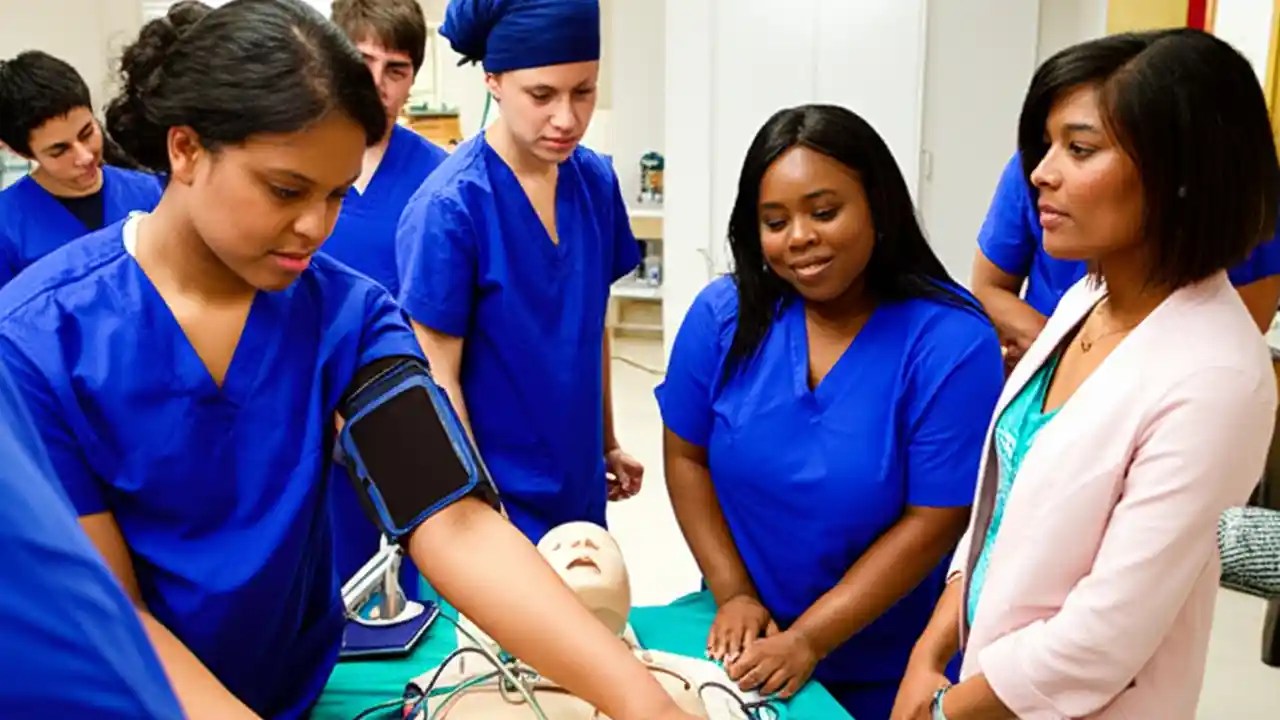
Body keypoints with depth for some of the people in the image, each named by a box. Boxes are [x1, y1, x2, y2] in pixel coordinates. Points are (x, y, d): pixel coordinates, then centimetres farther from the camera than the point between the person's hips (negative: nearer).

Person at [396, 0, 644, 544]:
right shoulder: (449, 205, -20)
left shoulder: (597, 182, -4)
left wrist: (606, 442, 13)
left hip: (578, 483, 6)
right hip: (497, 492, -5)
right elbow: (438, 375, -16)